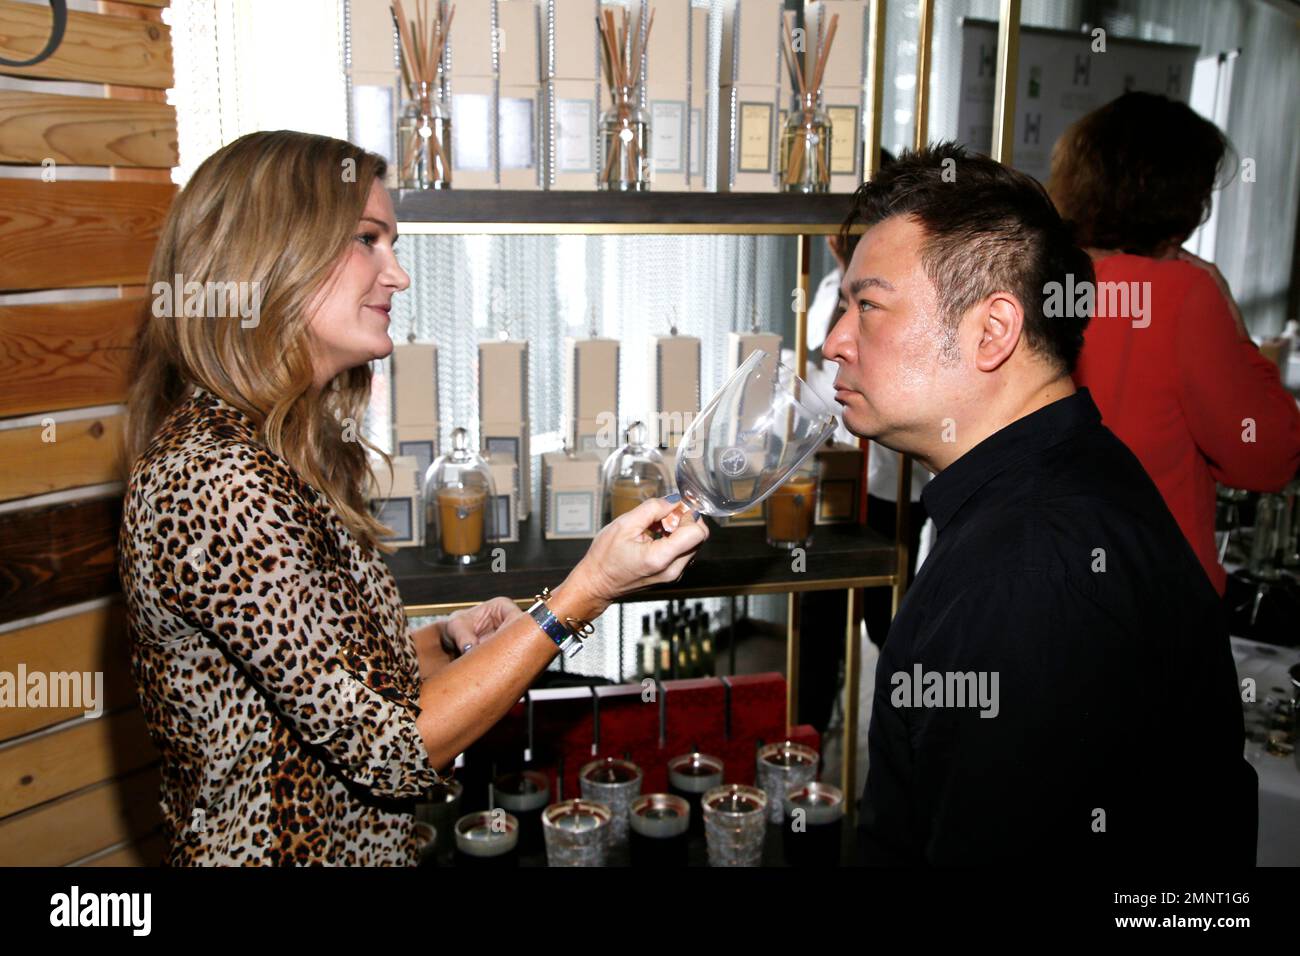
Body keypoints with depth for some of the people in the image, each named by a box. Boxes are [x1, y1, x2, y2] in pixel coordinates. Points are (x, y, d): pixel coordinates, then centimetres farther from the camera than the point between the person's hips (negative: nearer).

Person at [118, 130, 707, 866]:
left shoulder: (267, 455, 4)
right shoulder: (217, 481, -26)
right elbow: (392, 751, -24)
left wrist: (446, 642, -5)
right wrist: (588, 591, -24)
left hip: (358, 845, 8)